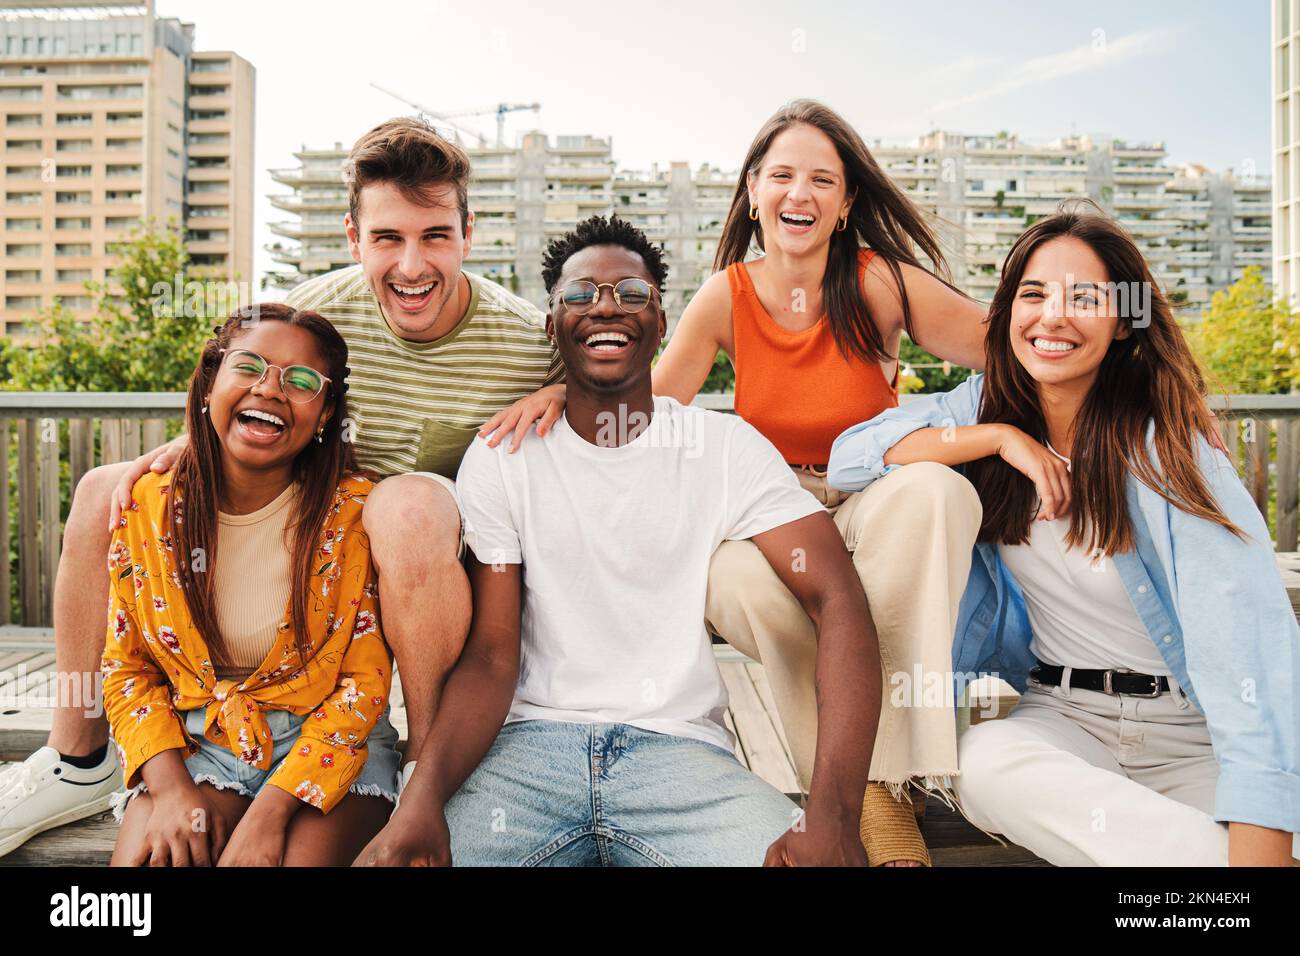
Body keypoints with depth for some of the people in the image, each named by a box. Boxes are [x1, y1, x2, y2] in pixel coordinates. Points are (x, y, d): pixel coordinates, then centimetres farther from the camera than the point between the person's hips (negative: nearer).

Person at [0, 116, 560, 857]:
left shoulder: (530, 341, -15)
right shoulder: (315, 311, -6)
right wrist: (185, 448, -10)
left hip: (462, 561, -4)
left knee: (411, 503, -41)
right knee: (106, 492, 1)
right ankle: (80, 764, 15)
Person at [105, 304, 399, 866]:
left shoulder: (354, 512, -11)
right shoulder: (147, 506, -2)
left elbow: (364, 679, -10)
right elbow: (126, 670, 4)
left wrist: (271, 810, -19)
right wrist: (170, 787, -12)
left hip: (328, 742, -1)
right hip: (196, 741, 2)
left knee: (298, 856, -27)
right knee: (142, 856, -23)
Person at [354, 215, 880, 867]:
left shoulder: (729, 447, 2)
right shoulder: (500, 458, 5)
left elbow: (838, 601, -8)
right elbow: (491, 655, -1)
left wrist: (833, 812, -23)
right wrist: (421, 797, -21)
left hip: (681, 745, 1)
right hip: (531, 741, 0)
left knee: (811, 851, -27)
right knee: (396, 853, -25)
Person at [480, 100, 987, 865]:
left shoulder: (879, 283, -5)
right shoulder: (729, 295, -1)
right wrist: (569, 388, -22)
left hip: (872, 513, 0)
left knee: (935, 490, -35)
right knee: (738, 579, -35)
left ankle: (884, 780, -31)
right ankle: (867, 793, -19)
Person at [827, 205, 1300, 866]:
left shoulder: (1163, 440, -12)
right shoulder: (987, 403, 1)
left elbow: (1243, 632, -24)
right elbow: (849, 457, -9)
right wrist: (1000, 436, -17)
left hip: (1198, 728, -4)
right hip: (1061, 711, 4)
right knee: (983, 762, -30)